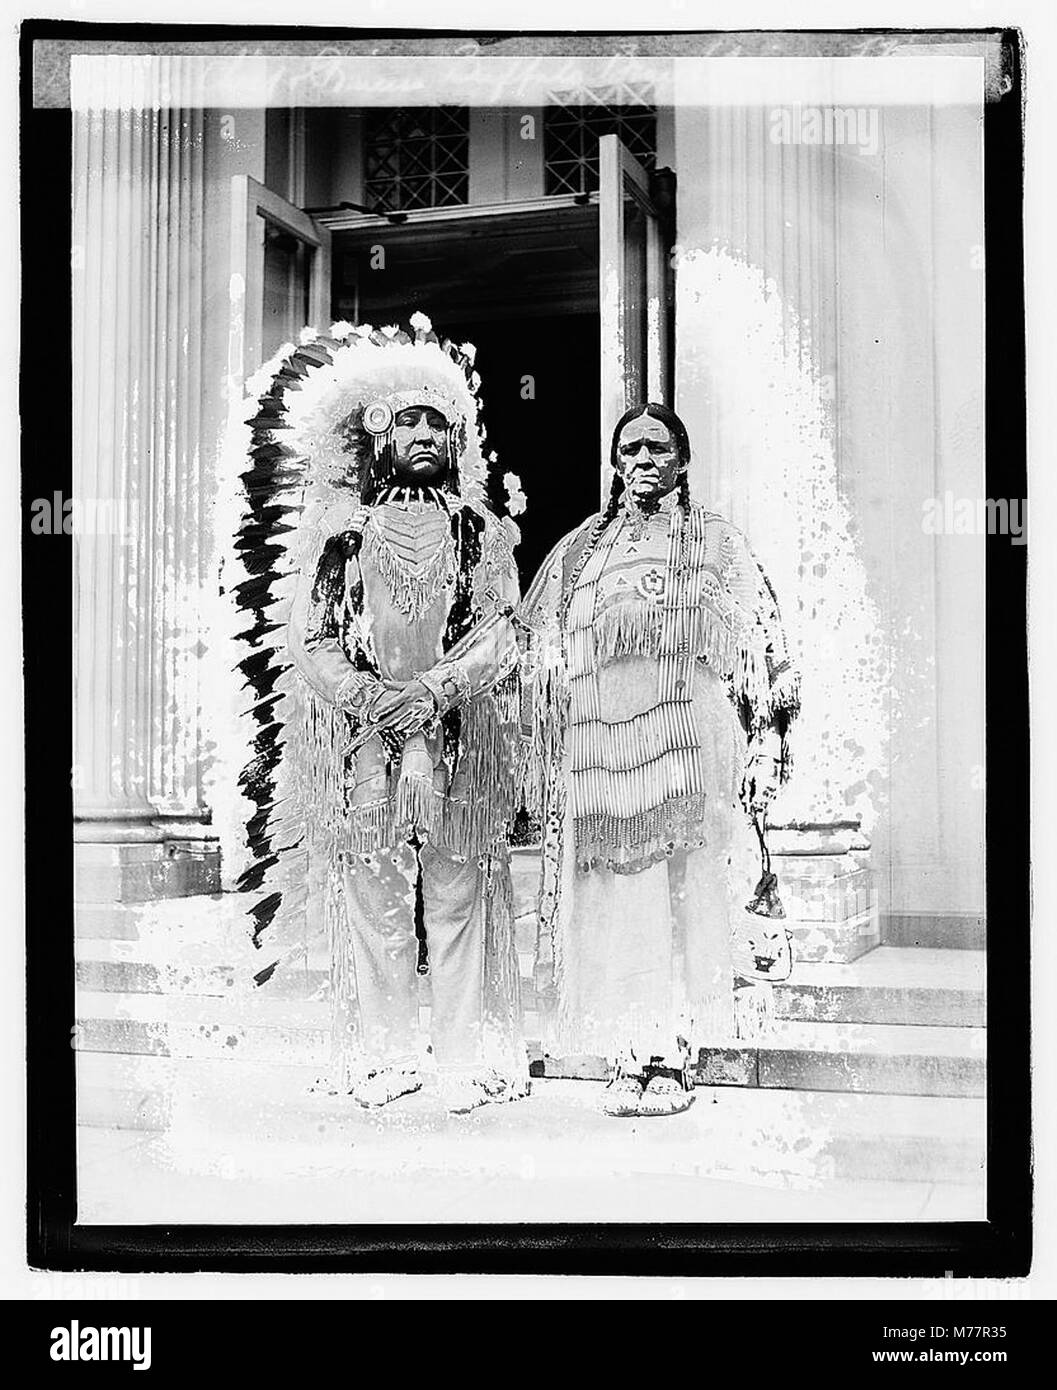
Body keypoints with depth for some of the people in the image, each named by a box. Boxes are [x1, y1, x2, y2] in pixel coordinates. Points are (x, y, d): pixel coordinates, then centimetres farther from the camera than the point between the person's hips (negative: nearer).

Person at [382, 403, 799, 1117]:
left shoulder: (720, 543, 10)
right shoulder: (581, 549, 15)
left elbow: (761, 645, 6)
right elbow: (518, 632, 14)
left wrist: (766, 748, -2)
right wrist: (436, 686, 6)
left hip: (687, 750, -2)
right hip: (600, 753, 2)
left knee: (682, 897, -3)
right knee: (610, 905, 0)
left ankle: (674, 1059, 4)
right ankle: (631, 1057, 7)